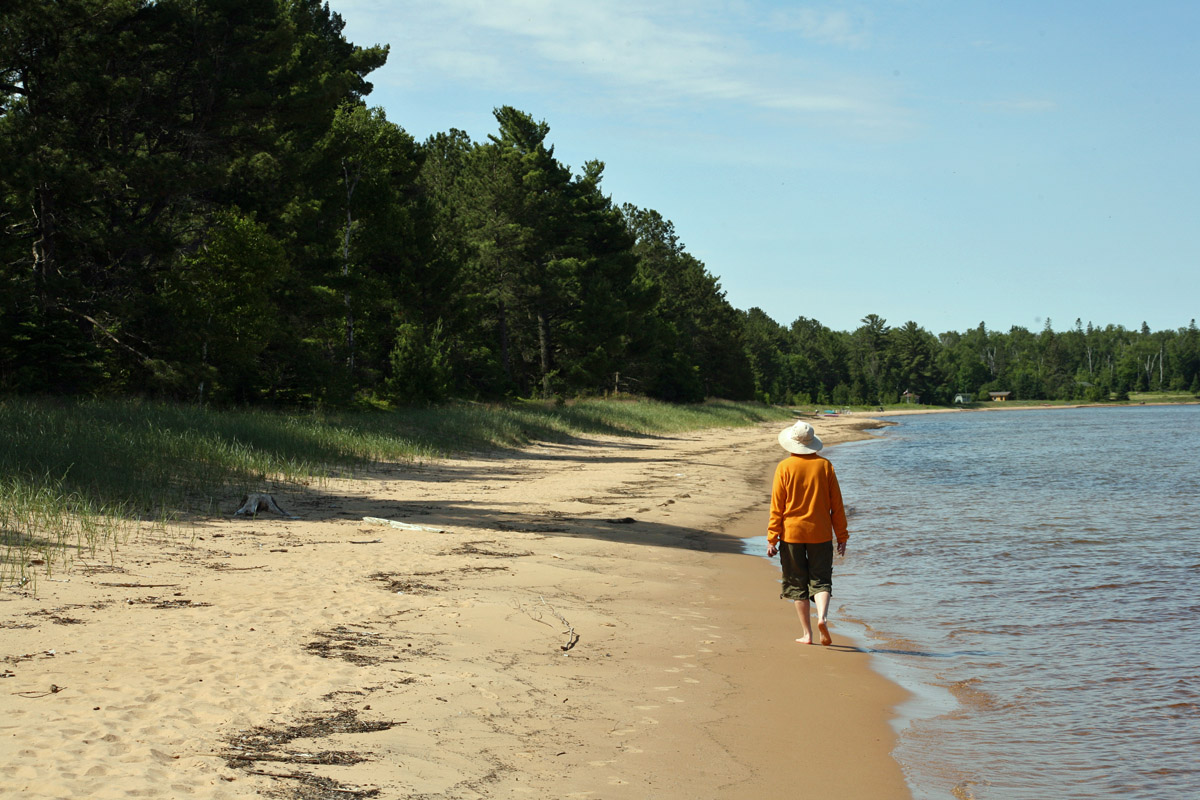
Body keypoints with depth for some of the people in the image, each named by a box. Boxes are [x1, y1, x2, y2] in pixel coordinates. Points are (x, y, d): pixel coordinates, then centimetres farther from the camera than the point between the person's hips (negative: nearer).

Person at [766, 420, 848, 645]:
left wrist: (772, 538, 0)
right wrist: (842, 536, 10)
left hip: (792, 533, -1)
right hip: (820, 534, 1)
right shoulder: (824, 465, 0)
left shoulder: (785, 467, -5)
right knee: (821, 580, 8)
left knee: (797, 584, 8)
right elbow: (836, 504, 3)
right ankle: (823, 616, -19)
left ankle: (807, 634, 8)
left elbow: (777, 506, -5)